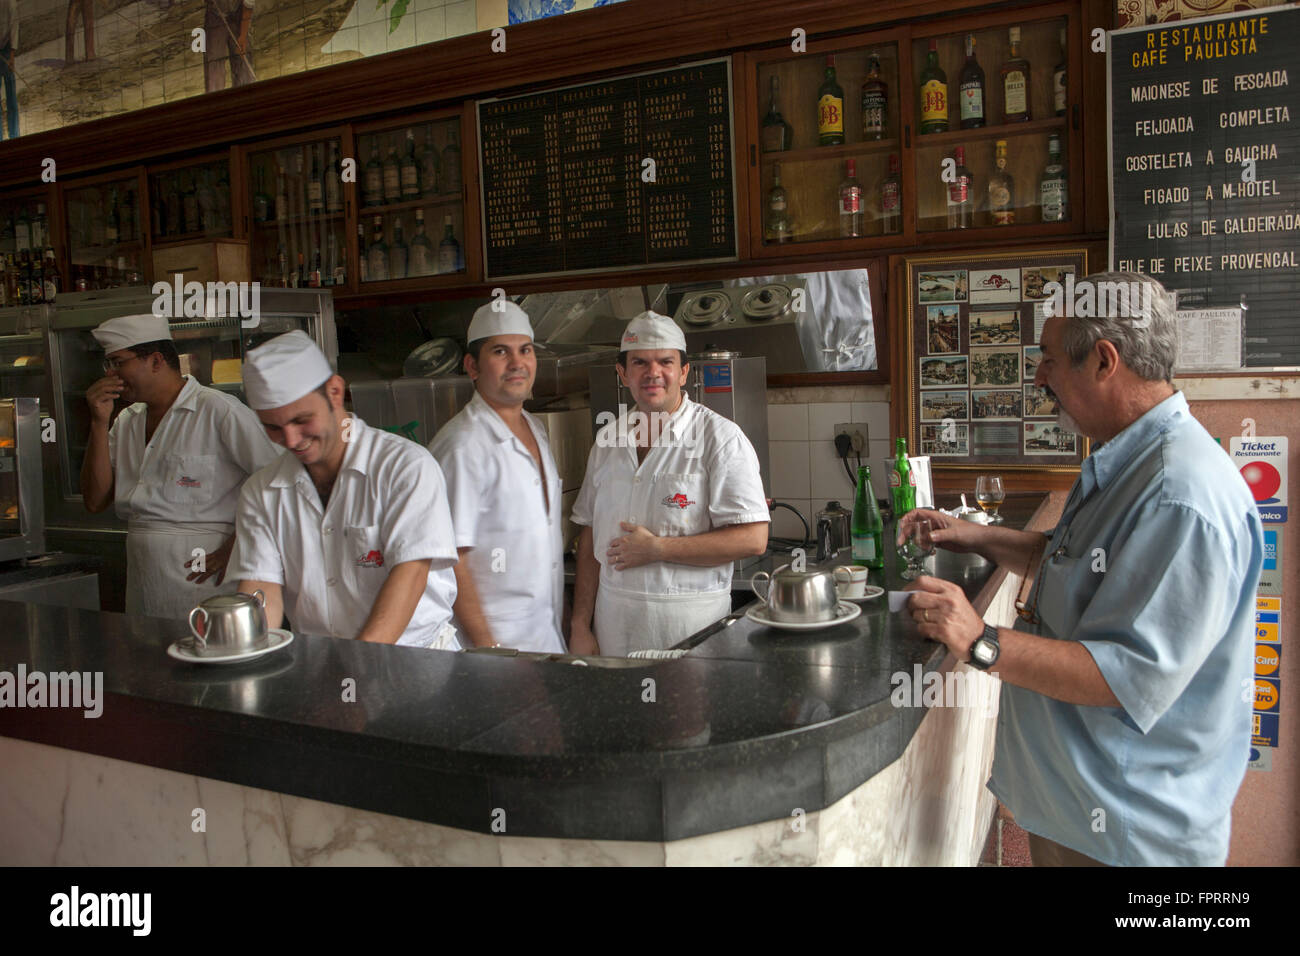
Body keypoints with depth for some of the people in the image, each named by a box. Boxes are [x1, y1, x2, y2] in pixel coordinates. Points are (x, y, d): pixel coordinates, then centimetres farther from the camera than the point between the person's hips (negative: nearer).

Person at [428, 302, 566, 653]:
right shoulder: (462, 446, -18)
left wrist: (561, 609, 15)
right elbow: (449, 559, -19)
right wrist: (487, 647, -19)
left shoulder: (536, 430, 10)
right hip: (498, 640, -7)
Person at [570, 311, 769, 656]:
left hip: (691, 620, -4)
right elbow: (591, 538, 11)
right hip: (615, 619, 4)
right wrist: (580, 626, 6)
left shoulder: (721, 437, -8)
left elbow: (752, 539, -15)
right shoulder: (606, 441, 9)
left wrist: (656, 549, -15)